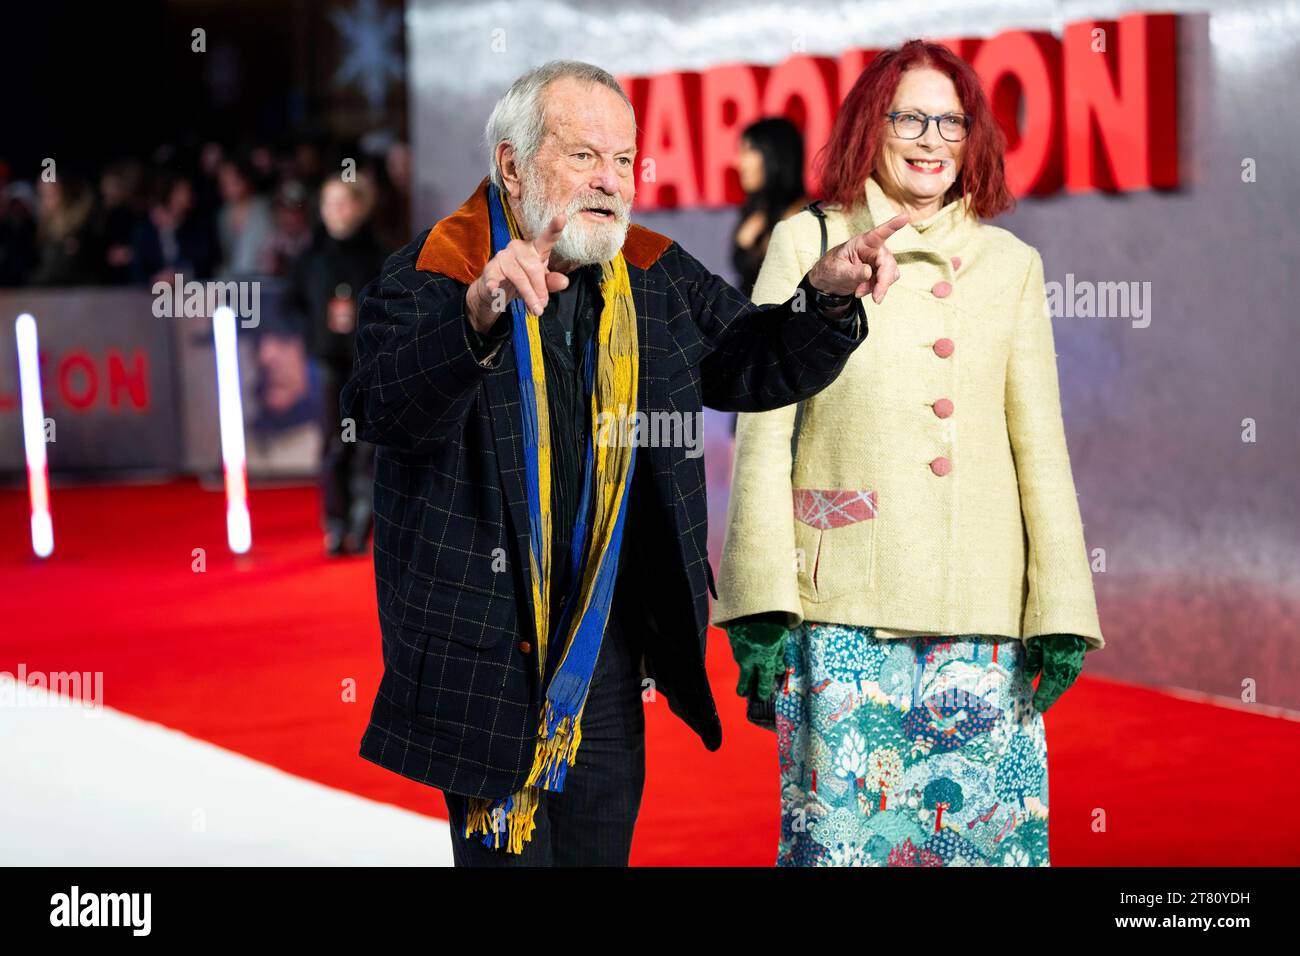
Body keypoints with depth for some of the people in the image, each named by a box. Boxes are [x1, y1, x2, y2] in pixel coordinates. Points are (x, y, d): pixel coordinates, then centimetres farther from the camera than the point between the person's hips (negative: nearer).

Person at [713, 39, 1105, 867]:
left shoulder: (1011, 264, 14)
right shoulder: (808, 246, 7)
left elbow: (1041, 444, 13)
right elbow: (764, 432, 3)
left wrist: (1060, 612, 5)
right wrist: (761, 605, -5)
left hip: (983, 612, 2)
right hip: (844, 608, -2)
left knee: (996, 829, -1)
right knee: (842, 829, -3)